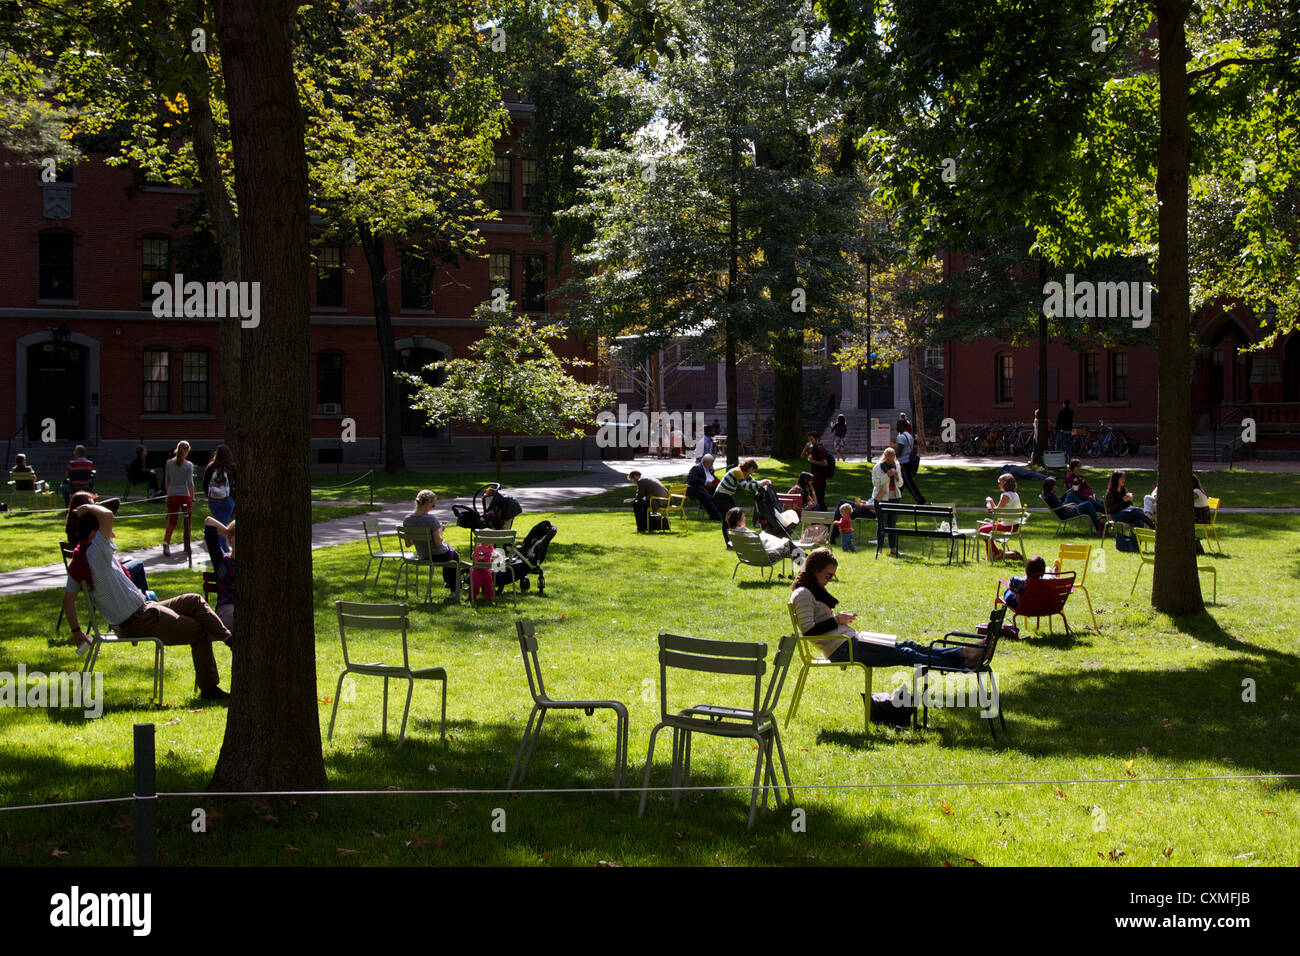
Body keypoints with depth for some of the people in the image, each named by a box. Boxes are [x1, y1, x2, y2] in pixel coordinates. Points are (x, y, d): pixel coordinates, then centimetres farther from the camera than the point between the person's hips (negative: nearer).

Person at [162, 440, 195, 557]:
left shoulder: (169, 463, 4)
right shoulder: (189, 465, -6)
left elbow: (166, 481, 10)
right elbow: (190, 483, -10)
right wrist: (192, 499, -7)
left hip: (172, 496, 3)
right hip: (185, 495, -3)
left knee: (172, 522, 5)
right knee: (187, 522, 12)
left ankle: (166, 541, -19)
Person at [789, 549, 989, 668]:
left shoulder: (814, 591, 21)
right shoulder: (802, 594, -11)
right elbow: (809, 630, -21)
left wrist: (839, 618, 7)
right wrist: (836, 620, -11)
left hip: (849, 642, 10)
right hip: (841, 649, -10)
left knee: (907, 646, 1)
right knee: (903, 654, -11)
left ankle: (965, 653, -5)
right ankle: (963, 662, -11)